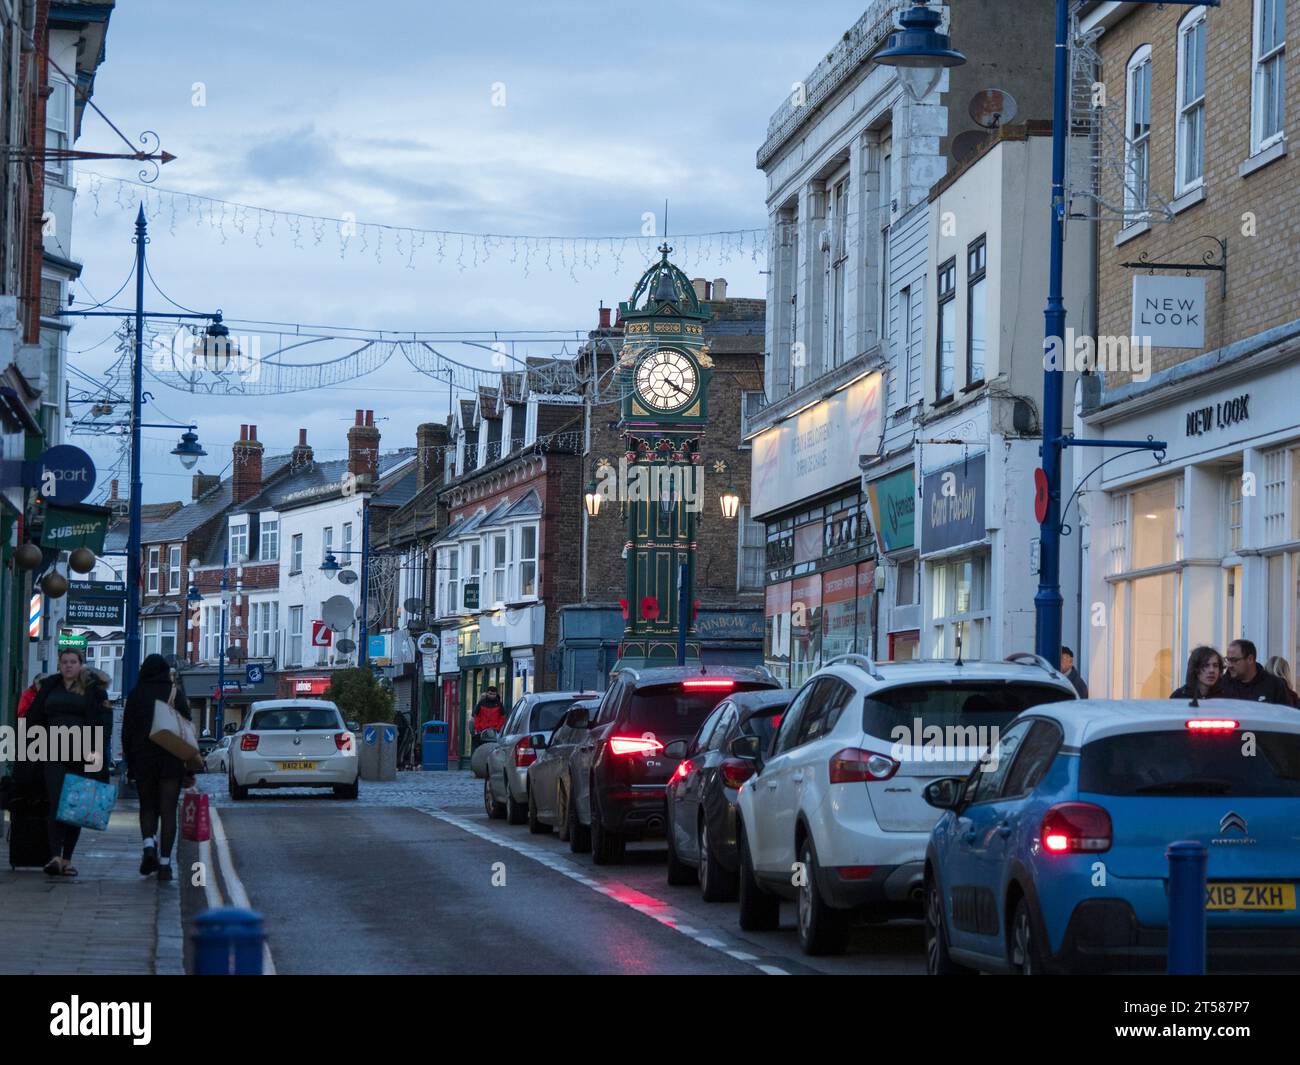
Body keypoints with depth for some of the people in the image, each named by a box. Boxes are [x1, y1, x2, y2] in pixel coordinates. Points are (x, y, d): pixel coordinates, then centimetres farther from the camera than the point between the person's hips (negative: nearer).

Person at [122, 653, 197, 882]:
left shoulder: (135, 695, 2)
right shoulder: (176, 694, -1)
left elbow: (127, 732, 4)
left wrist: (130, 764, 11)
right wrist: (189, 768, 3)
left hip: (143, 760, 1)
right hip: (171, 761, -1)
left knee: (147, 807, 15)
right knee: (168, 811, 2)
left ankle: (149, 844, -11)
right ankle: (164, 863, -5)